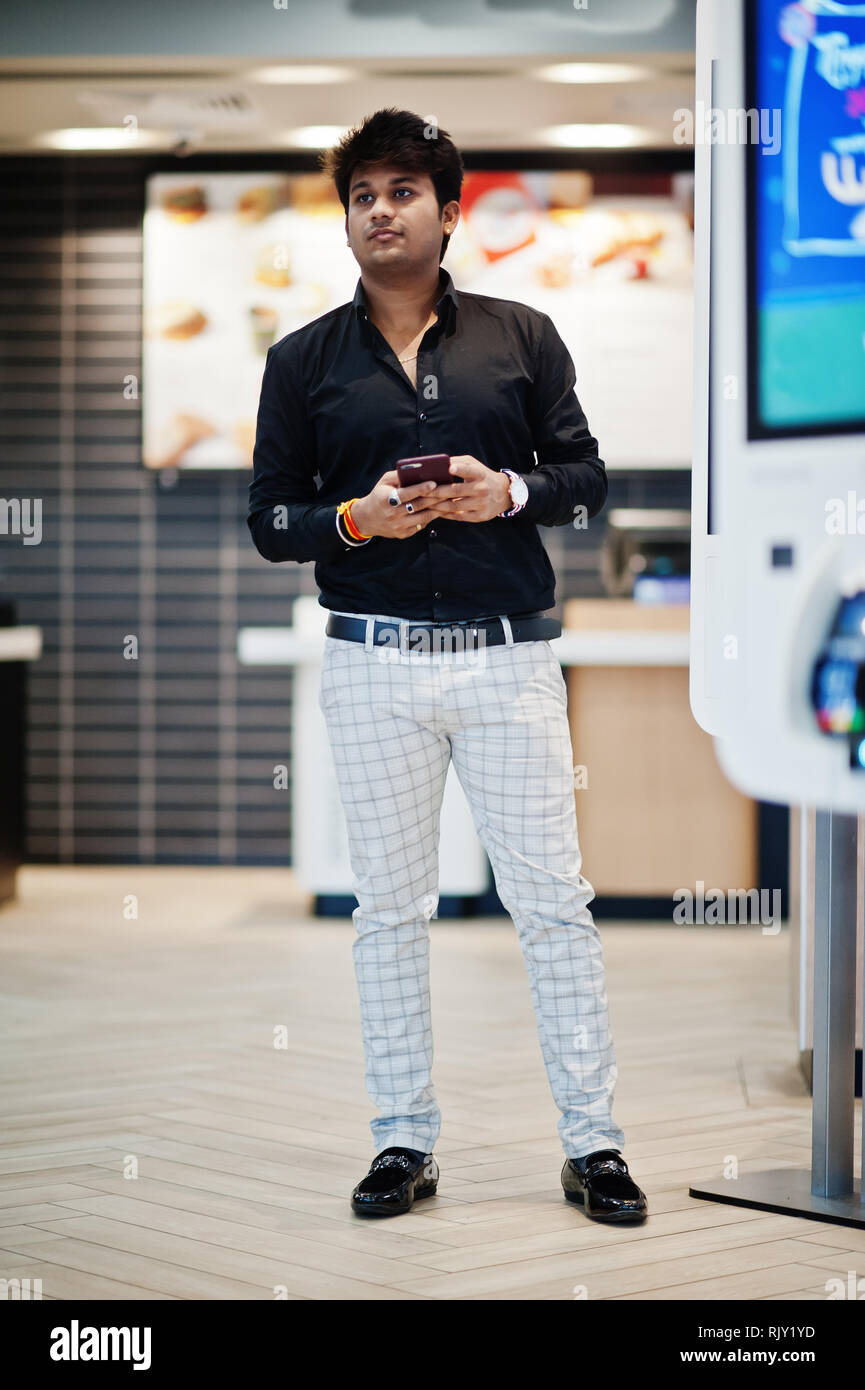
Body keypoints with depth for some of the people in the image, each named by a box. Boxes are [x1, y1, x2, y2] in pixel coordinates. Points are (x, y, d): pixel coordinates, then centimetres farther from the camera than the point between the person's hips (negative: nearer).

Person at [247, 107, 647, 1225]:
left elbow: (587, 477, 8)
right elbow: (269, 521, 7)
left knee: (553, 900, -1)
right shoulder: (305, 359, 7)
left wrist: (508, 492, -12)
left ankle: (592, 1142, 8)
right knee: (387, 906, 6)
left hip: (507, 655, -1)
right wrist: (357, 518, -13)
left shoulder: (522, 336, 7)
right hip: (373, 663, 1)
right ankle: (404, 1142, 15)